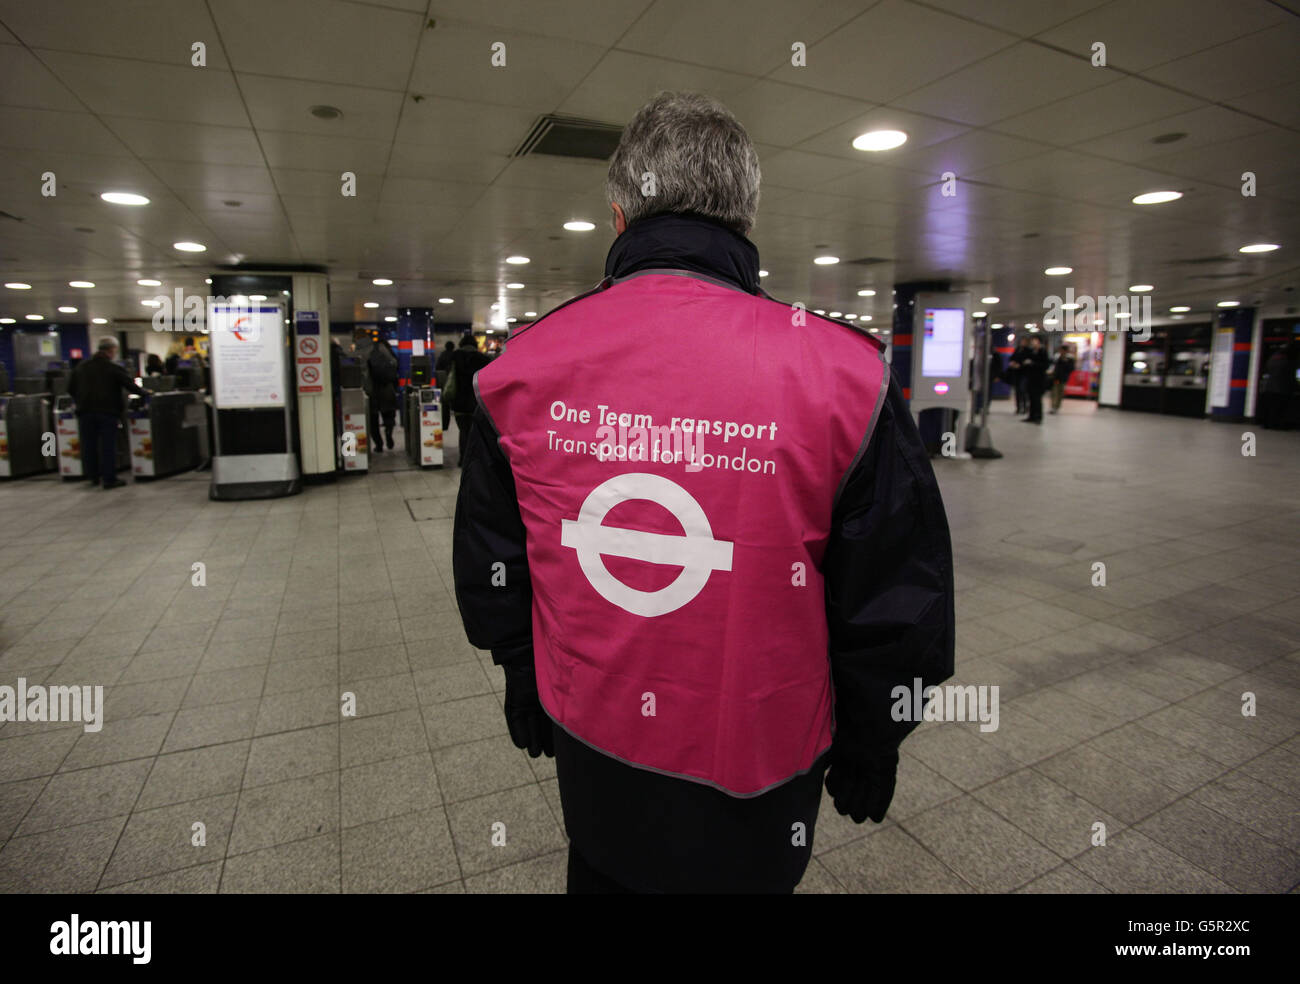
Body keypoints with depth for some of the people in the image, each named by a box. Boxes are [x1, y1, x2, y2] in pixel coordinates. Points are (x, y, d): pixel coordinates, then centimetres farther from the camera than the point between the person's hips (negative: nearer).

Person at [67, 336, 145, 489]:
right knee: (108, 446, -2)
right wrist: (144, 393, 8)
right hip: (108, 411, -5)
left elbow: (71, 389, 15)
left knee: (89, 445, 12)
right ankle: (109, 479, -2)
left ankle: (93, 476, 20)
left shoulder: (82, 367, 9)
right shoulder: (114, 369, -7)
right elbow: (130, 385, -8)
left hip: (86, 411, 5)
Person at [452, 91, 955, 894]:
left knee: (602, 870, 31)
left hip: (589, 746, 3)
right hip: (756, 766, -1)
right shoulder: (841, 372, -20)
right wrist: (867, 751, 7)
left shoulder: (523, 367, -11)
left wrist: (527, 697, 18)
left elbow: (491, 576, 1)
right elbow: (893, 606, -11)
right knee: (745, 870, 28)